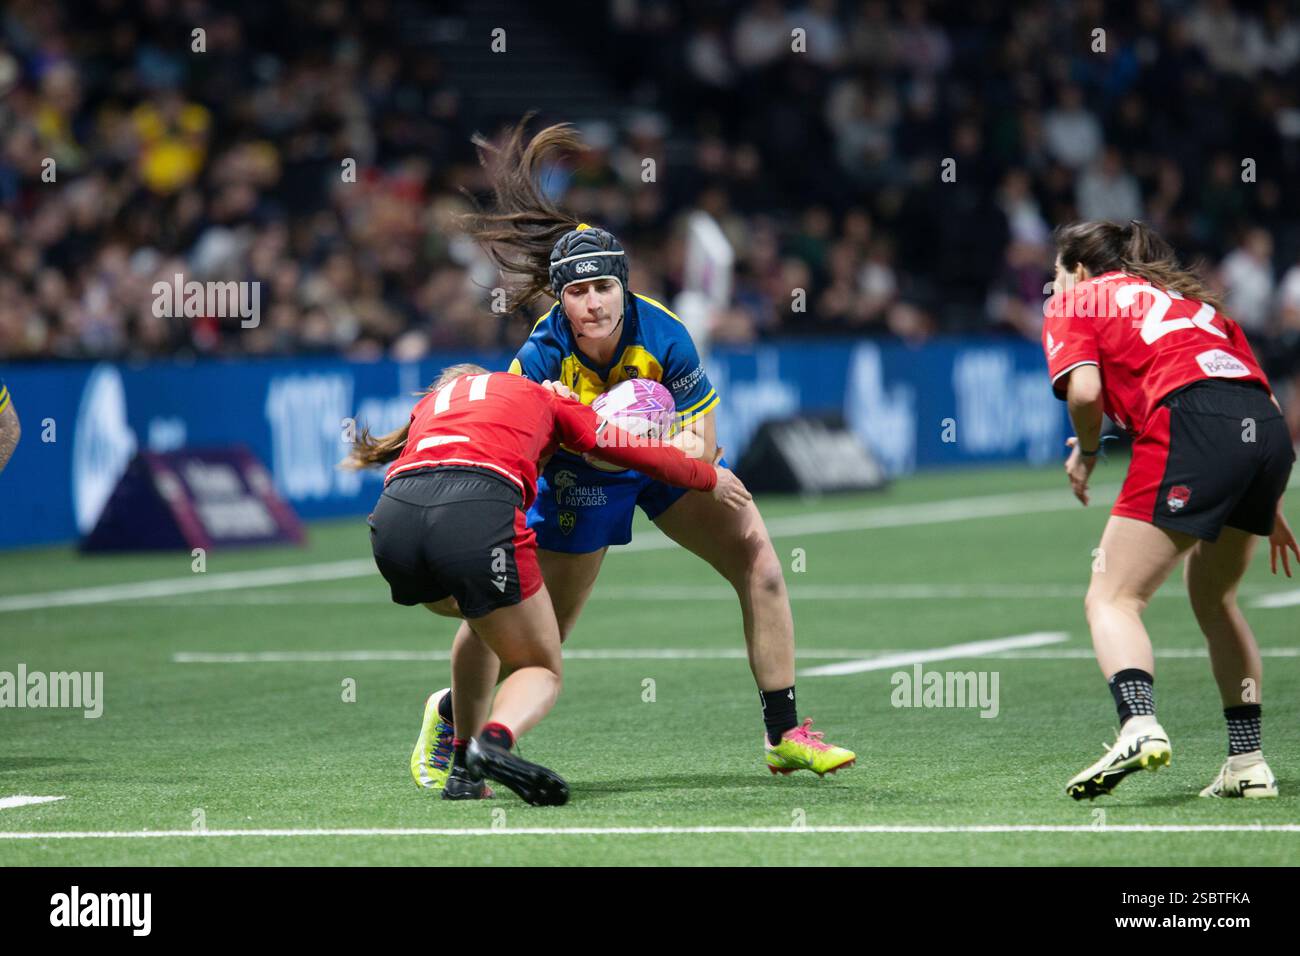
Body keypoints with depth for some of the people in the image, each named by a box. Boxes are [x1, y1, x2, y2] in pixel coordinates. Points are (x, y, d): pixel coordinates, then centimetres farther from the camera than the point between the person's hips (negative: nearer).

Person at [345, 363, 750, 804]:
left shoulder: (429, 403, 38)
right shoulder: (539, 397, 32)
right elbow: (636, 452, 36)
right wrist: (709, 478, 53)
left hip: (392, 516, 4)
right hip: (479, 513, -4)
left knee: (484, 621, 34)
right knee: (542, 672, 11)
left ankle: (465, 771, 23)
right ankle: (494, 740, -23)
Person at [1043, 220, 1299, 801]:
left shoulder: (1075, 302, 16)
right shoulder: (1192, 296, 34)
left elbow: (1084, 389, -3)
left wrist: (1085, 453, 15)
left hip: (1190, 427, -6)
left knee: (1112, 599, -4)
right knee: (1213, 597, 24)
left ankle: (1139, 726, -30)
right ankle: (1248, 763, 20)